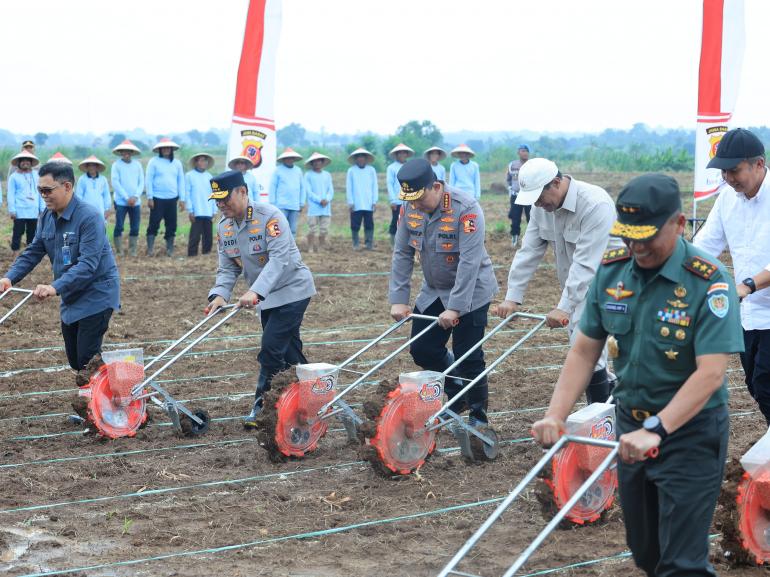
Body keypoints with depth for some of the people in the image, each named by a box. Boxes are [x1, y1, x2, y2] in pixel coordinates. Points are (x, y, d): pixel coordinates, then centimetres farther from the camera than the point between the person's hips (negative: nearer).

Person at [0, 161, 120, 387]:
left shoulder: (90, 217, -23)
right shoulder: (47, 217, 3)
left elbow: (88, 264, -30)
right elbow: (33, 252, 6)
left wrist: (55, 287, -41)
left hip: (96, 297, -8)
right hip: (71, 299, 8)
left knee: (87, 360, -10)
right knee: (75, 360, 12)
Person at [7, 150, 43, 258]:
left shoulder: (36, 175, 9)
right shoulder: (14, 176, 1)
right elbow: (11, 194, -2)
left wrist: (42, 208, 8)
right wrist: (12, 210, -8)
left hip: (33, 211, 3)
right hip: (20, 211, -3)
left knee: (32, 233, 8)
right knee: (18, 232, -4)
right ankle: (15, 254, -2)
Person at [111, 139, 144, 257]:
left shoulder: (137, 165, 8)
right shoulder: (116, 165, -1)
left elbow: (141, 182, 7)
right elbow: (115, 183, -7)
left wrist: (136, 196, -8)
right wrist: (127, 198, -12)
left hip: (135, 202, 3)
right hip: (121, 202, -3)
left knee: (135, 228, 4)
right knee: (119, 227, -3)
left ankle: (132, 251, 13)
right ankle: (119, 251, 5)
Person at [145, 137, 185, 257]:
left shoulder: (177, 163, 12)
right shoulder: (154, 162, 1)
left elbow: (181, 181, 13)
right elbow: (148, 180, -1)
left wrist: (182, 199, 7)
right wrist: (150, 197, -7)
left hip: (172, 199, 4)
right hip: (157, 198, -3)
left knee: (171, 225, 5)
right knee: (154, 223, -5)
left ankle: (169, 249, 12)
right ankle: (150, 249, -1)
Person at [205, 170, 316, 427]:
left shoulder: (269, 216, -22)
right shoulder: (224, 227, 1)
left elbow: (280, 258, -31)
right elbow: (228, 268, 4)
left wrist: (255, 291, -41)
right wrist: (219, 294, -16)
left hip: (291, 290, -8)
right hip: (266, 297, 8)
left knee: (271, 348, -14)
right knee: (289, 352, 11)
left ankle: (263, 408, -7)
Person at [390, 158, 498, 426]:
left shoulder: (466, 209, -26)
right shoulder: (410, 208, -8)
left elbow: (469, 262, -29)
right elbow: (402, 254, -2)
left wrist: (455, 307, -30)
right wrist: (398, 299, -7)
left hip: (471, 291, -6)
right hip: (434, 290, 6)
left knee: (468, 358, -6)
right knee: (422, 350, 6)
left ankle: (478, 417, 12)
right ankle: (457, 396, 28)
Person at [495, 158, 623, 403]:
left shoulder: (596, 205, -27)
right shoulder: (542, 205, -3)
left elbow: (586, 263, -32)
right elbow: (528, 252, -3)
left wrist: (564, 307, -35)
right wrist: (512, 297, -9)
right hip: (576, 285, 8)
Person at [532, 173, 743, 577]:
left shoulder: (708, 282, -20)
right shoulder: (612, 270, -4)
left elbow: (710, 373, -27)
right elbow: (584, 350, 0)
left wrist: (655, 430, -35)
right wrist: (555, 415, -12)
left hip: (690, 433, -5)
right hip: (632, 426, 6)